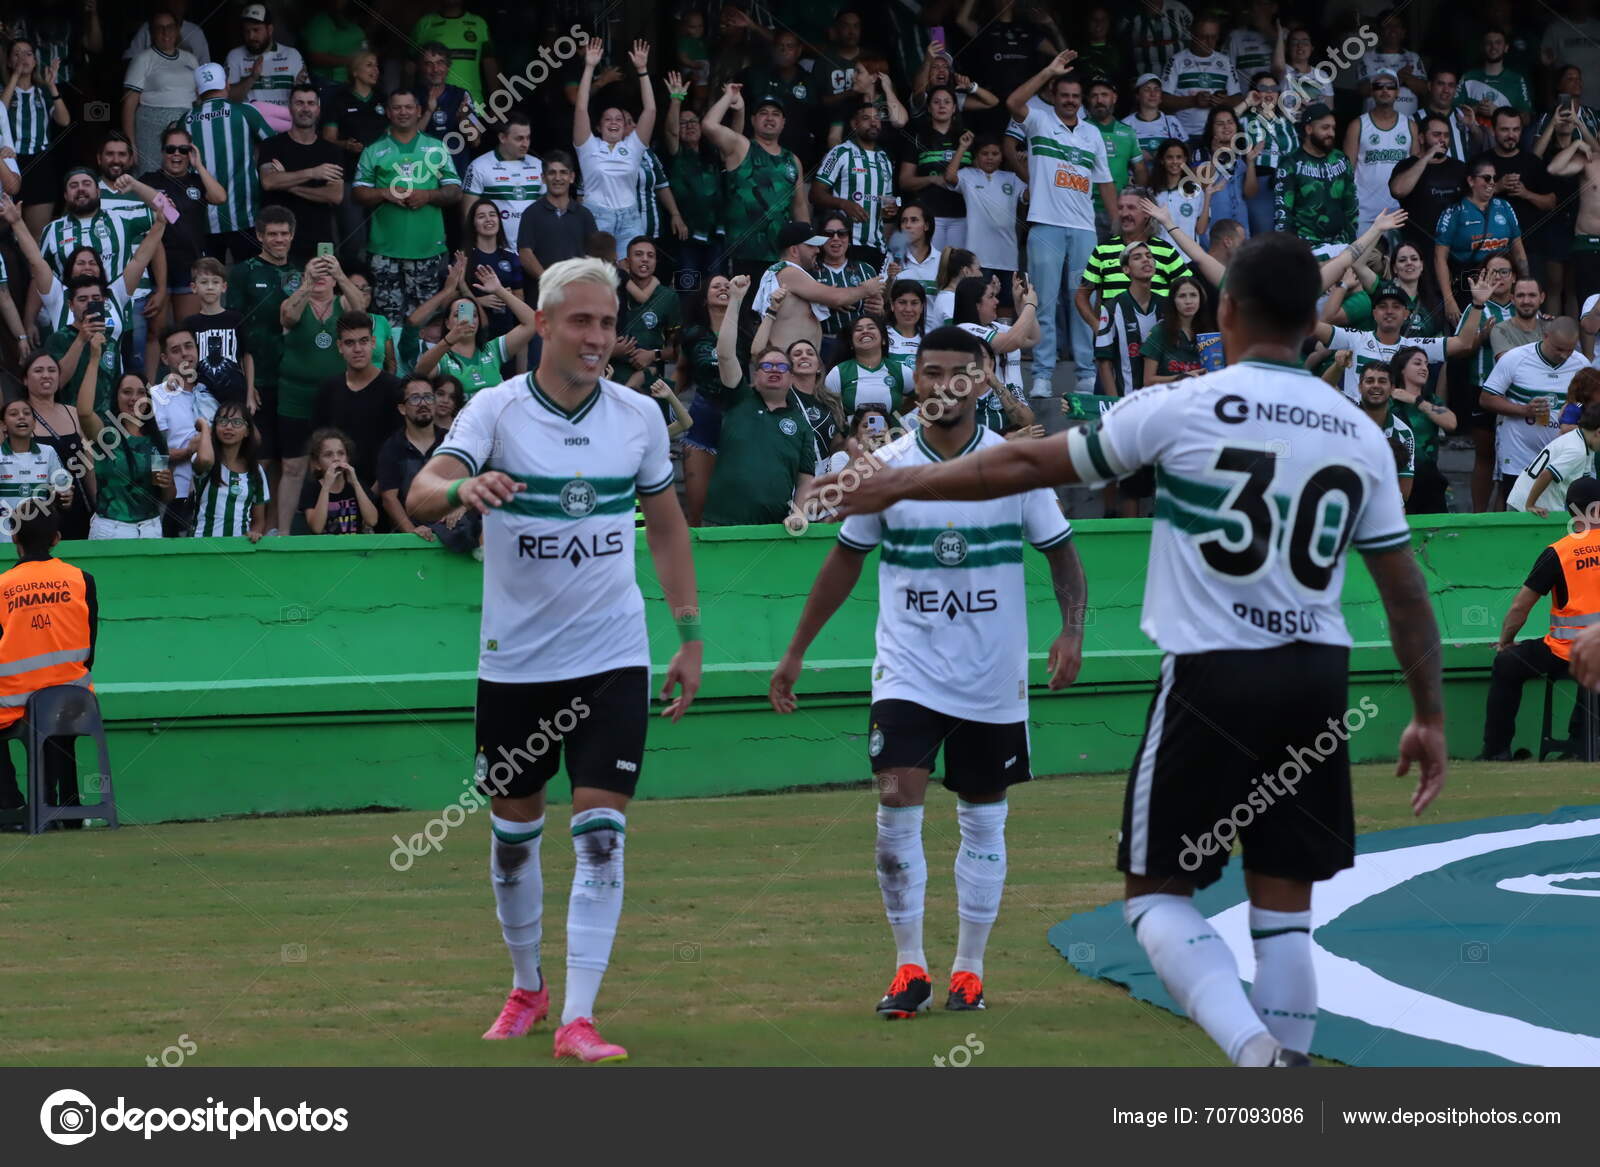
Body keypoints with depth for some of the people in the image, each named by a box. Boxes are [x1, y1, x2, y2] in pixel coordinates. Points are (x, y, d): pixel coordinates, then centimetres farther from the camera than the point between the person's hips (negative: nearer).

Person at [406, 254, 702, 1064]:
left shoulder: (639, 417, 1)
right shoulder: (496, 410, -7)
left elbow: (666, 525, 14)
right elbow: (421, 495, -22)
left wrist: (689, 635, 11)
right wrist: (461, 488, -45)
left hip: (611, 660, 1)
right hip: (515, 658, 0)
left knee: (601, 834, -10)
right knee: (513, 831, 11)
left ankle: (578, 1018, -10)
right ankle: (526, 987, 33)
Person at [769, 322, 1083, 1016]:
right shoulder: (884, 468, -2)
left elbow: (1061, 553, 3)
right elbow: (846, 559, 8)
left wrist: (1071, 628, -14)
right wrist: (796, 652, 9)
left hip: (993, 679, 0)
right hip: (908, 671, 0)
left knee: (983, 823, 7)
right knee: (897, 812, -12)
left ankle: (969, 969, 19)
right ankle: (909, 967, -1)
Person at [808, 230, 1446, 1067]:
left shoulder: (1181, 409, -6)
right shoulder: (1359, 433, 6)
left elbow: (1030, 466, 2)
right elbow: (1406, 591, 9)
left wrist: (901, 485, 15)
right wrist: (1430, 717, 19)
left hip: (1215, 675, -4)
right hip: (1319, 678, 4)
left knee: (1157, 892, 5)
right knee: (1283, 905, 10)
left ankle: (1254, 1050, -18)